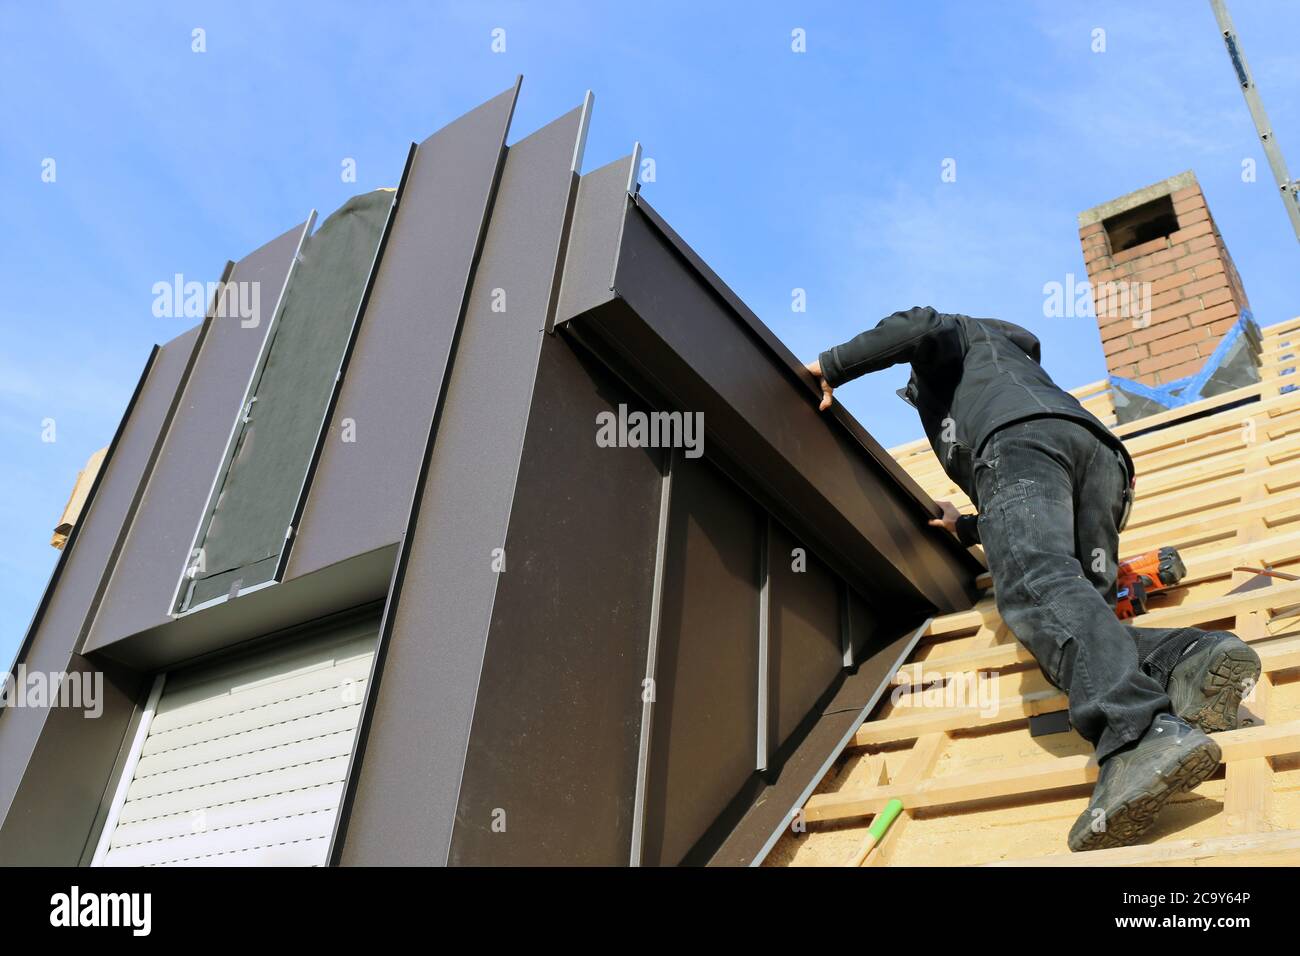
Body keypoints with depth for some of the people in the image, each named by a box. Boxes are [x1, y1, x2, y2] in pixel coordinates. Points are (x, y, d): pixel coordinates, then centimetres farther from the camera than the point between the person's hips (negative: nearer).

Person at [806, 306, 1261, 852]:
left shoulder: (974, 336, 35)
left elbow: (922, 325, 7)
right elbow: (1039, 523, 47)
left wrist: (830, 367, 15)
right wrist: (965, 528, 57)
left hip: (1023, 439, -8)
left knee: (1035, 582, -32)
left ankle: (1139, 734, -58)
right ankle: (1193, 657, -34)